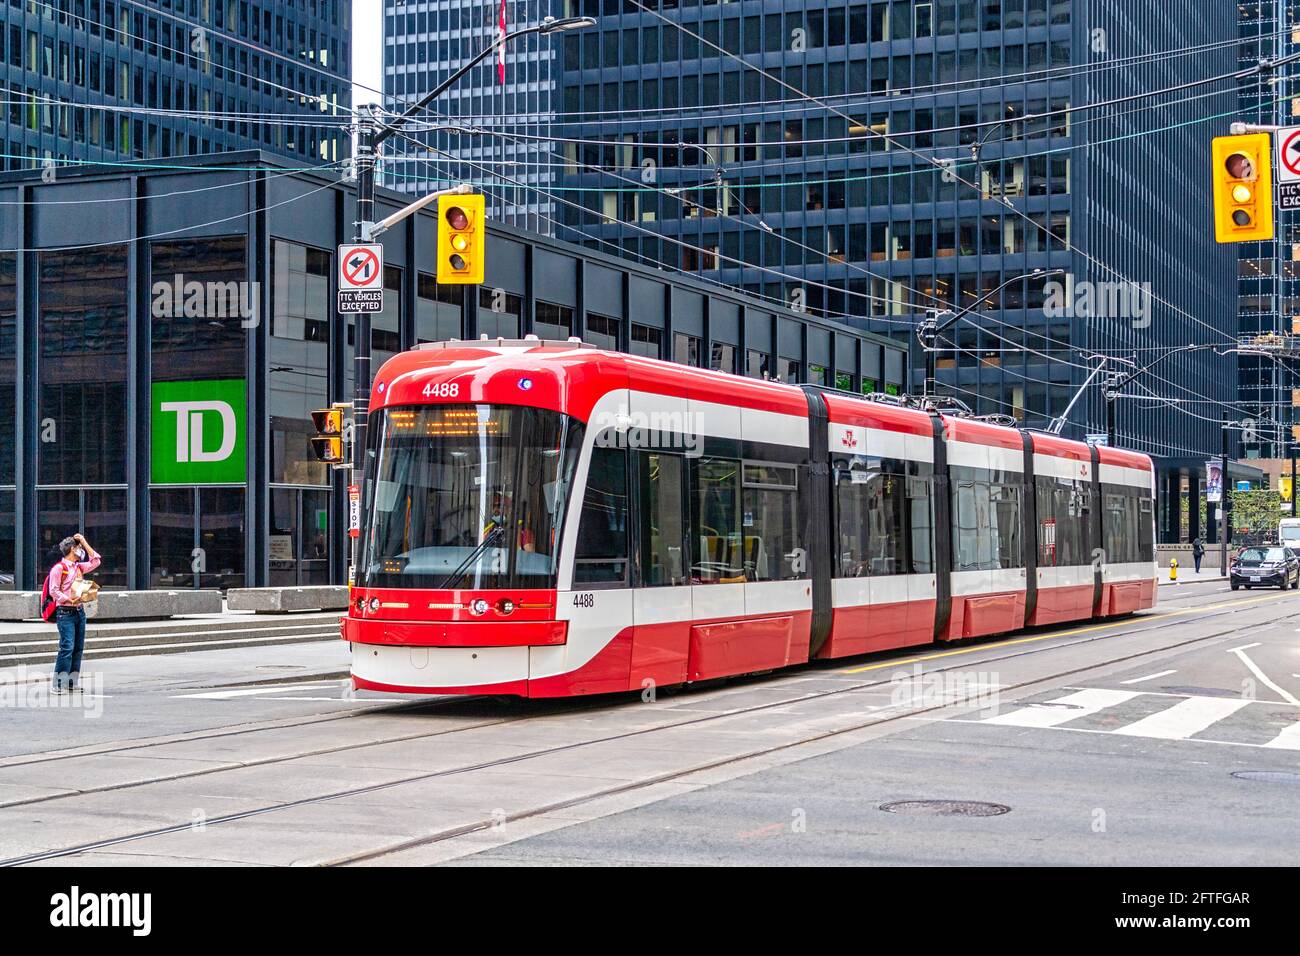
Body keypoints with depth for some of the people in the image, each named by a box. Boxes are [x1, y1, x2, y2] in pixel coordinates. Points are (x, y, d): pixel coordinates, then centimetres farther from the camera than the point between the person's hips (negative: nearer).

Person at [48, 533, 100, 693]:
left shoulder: (79, 567, 16)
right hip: (65, 612, -8)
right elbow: (54, 591, -10)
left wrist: (84, 542, 14)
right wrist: (69, 600, -23)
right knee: (67, 647, -15)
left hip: (79, 611, 8)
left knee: (78, 648, 6)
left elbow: (95, 561, 19)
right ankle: (59, 684, -16)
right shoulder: (58, 568, -6)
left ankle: (72, 683, 11)